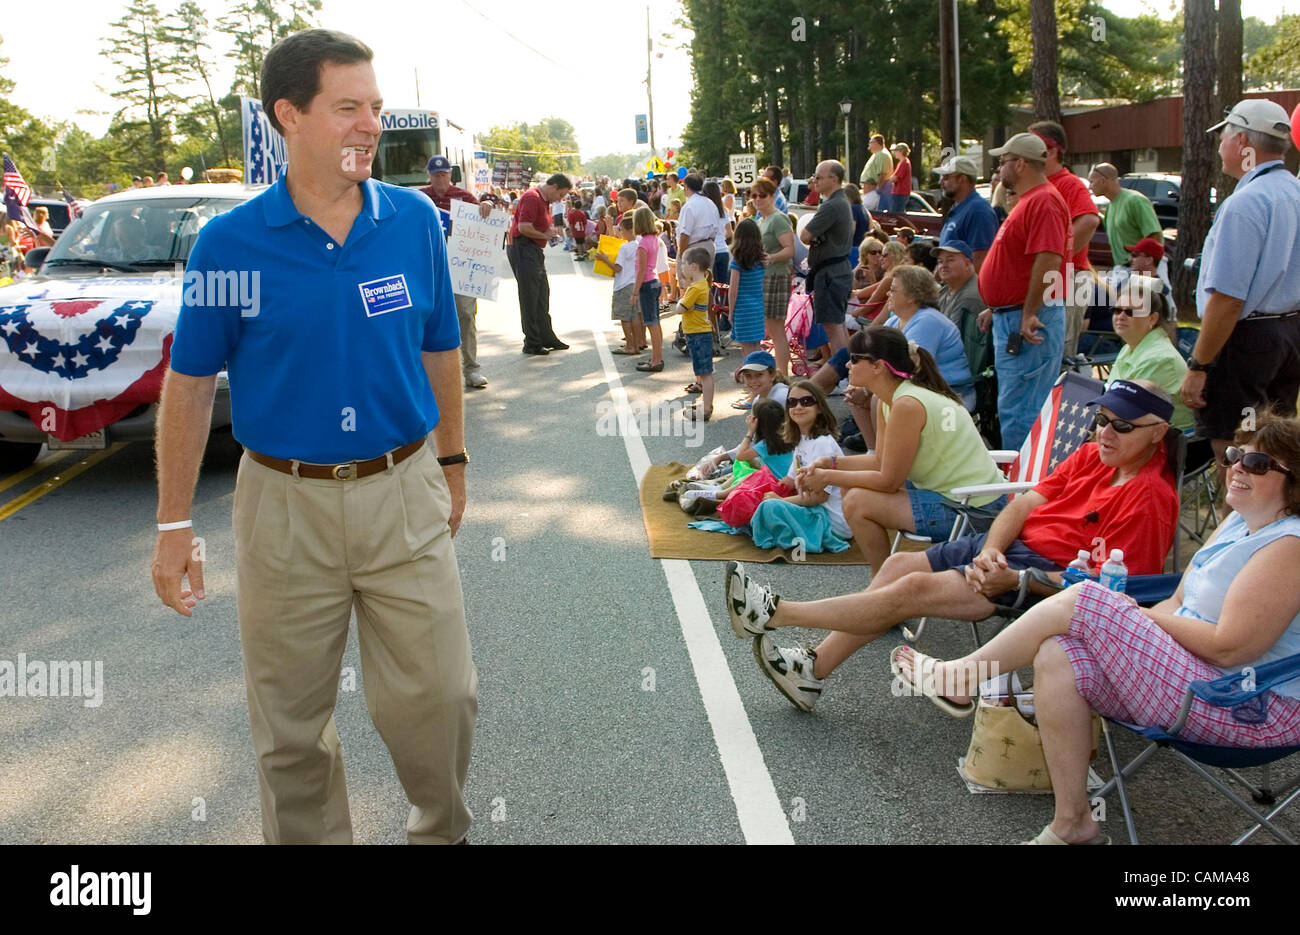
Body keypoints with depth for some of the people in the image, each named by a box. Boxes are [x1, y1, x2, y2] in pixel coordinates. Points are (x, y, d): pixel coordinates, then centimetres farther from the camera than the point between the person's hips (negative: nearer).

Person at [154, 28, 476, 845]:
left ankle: (444, 830, 35)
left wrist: (452, 463, 14)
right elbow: (191, 381, -2)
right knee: (291, 719, 13)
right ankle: (311, 838, 36)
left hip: (404, 494, 1)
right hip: (286, 507, -1)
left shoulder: (416, 220, -2)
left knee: (439, 694, 7)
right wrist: (174, 524, -2)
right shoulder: (230, 242, -7)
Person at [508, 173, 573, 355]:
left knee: (542, 296, 15)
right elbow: (523, 227, -24)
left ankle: (547, 338, 23)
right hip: (523, 249, -11)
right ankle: (532, 344, 1)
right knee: (530, 299, -5)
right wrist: (544, 235, -11)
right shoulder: (532, 197, -15)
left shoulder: (544, 200, 17)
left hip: (534, 250, 11)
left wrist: (550, 231, 4)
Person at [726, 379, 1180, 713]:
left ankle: (774, 614, -11)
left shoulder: (1151, 496, -15)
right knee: (900, 564, -2)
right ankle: (814, 668, 0)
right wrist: (990, 549, -13)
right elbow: (1027, 502, 5)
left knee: (914, 588, -17)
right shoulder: (1094, 454, 9)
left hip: (1046, 572, -9)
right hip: (1007, 544, 9)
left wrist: (1013, 580, -26)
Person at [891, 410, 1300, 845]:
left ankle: (960, 679, 0)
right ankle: (1073, 825, -6)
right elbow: (1178, 604, 14)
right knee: (1057, 655, -14)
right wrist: (1136, 619, -5)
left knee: (1080, 600, -16)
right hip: (1188, 669, 9)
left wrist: (1144, 618, -8)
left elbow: (1228, 647, -22)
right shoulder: (1238, 522, 13)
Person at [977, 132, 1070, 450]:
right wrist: (997, 309, 25)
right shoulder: (1028, 201, 20)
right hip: (1010, 319, 11)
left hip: (1029, 321, -11)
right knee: (1011, 406, 16)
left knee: (1019, 409, -10)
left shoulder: (1044, 201, -14)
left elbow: (1048, 260, -25)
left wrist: (1030, 314, -27)